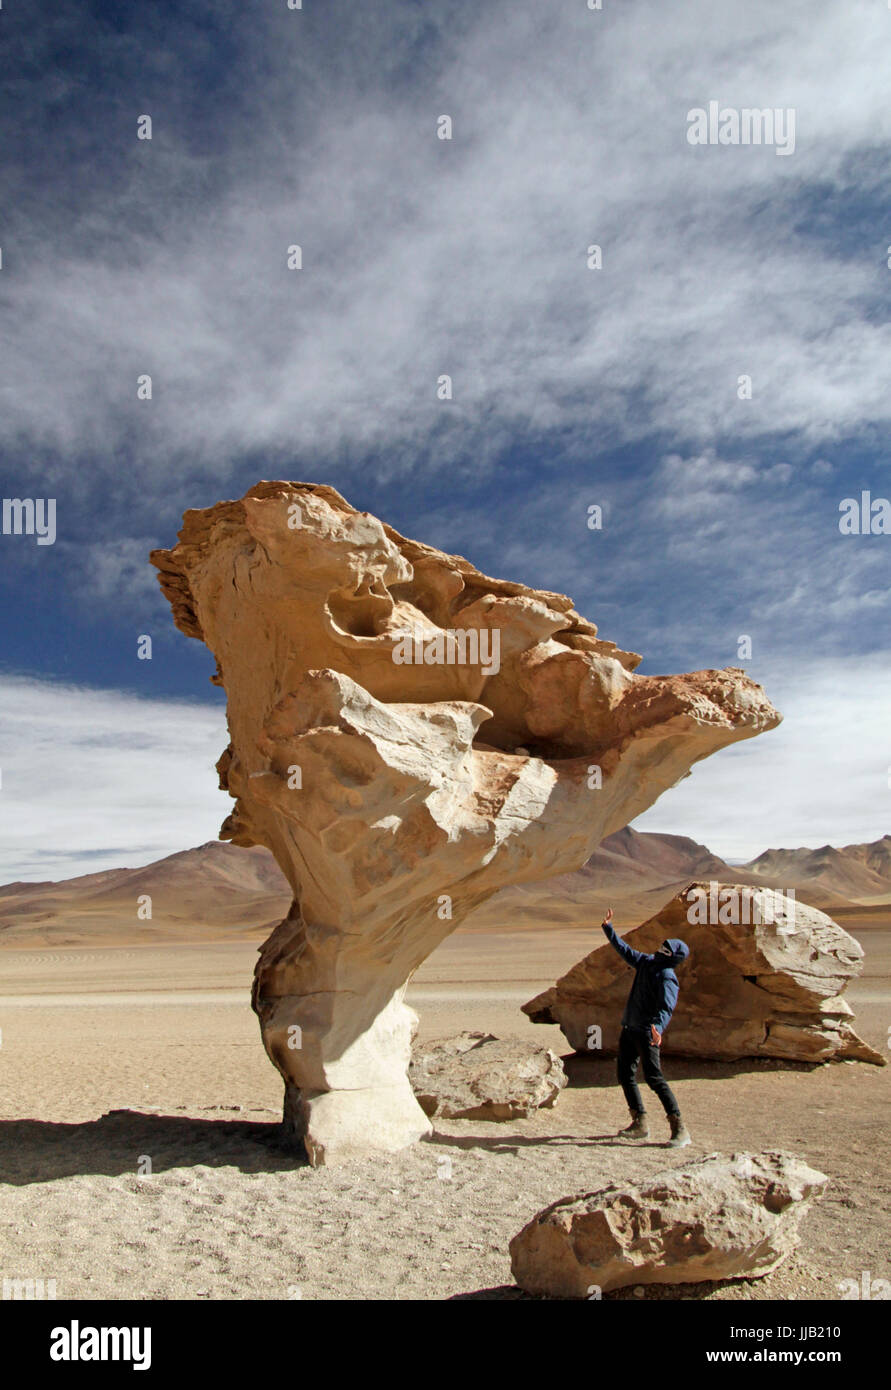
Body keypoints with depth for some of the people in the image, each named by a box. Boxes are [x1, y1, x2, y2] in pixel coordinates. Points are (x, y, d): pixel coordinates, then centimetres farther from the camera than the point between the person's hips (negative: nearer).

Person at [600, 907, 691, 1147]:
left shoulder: (667, 978, -16)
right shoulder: (646, 962, 8)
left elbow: (666, 1008, -28)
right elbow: (624, 949, 23)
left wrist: (657, 1028, -45)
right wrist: (608, 928, 24)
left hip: (647, 1033, -9)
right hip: (629, 1029, 9)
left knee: (654, 1077, -13)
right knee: (625, 1074, 12)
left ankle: (679, 1129, -7)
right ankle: (640, 1124, 22)